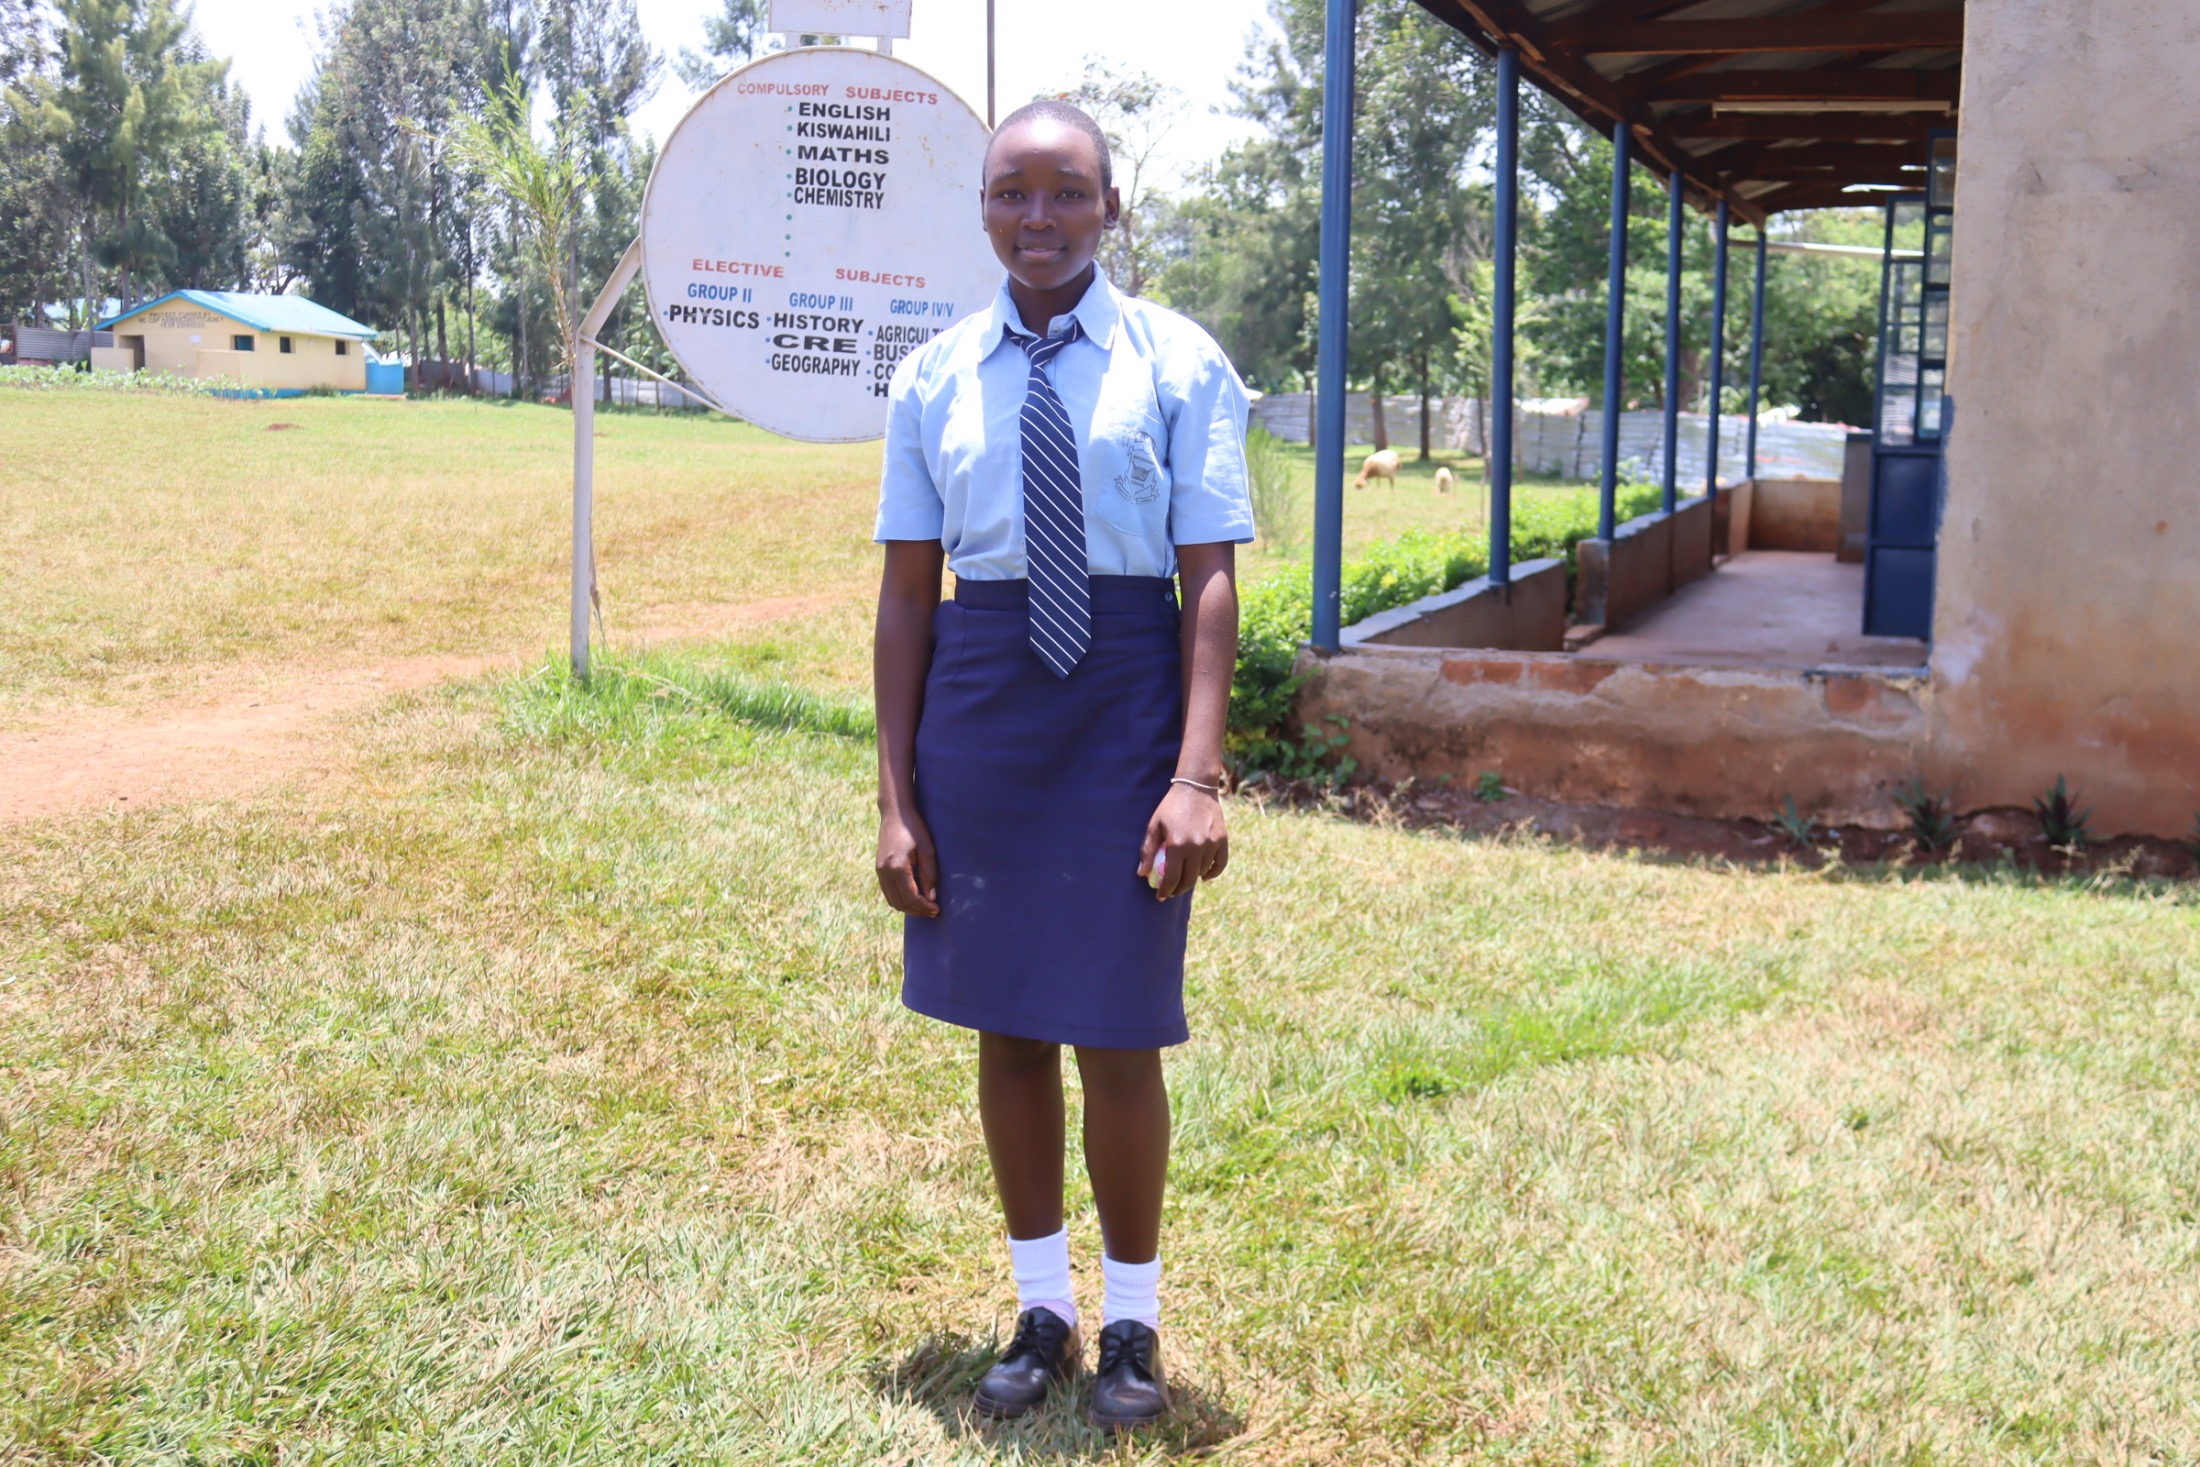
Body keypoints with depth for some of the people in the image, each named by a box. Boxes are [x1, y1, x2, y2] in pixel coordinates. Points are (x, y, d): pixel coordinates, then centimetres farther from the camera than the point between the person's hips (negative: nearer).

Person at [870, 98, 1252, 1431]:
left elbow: (1212, 581, -7)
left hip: (1124, 700, -2)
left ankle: (1133, 1322, 26)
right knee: (1007, 1025, 12)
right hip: (980, 705, 3)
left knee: (1118, 1038, 4)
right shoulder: (935, 379, 3)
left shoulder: (1180, 366, -4)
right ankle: (1043, 1310, 30)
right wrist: (897, 797, 0)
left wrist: (1197, 775, -16)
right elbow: (906, 595, 3)